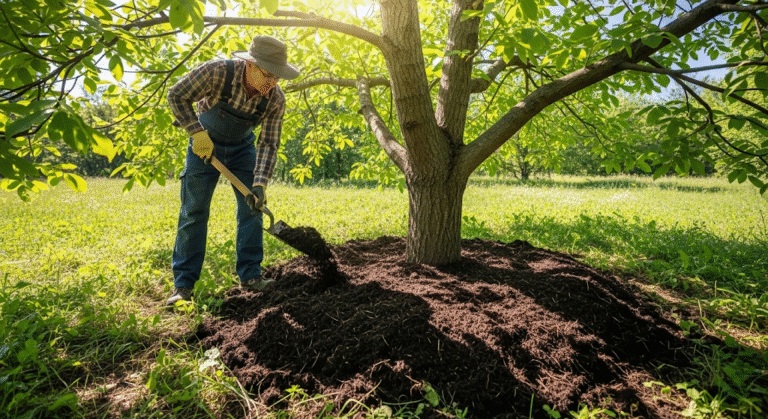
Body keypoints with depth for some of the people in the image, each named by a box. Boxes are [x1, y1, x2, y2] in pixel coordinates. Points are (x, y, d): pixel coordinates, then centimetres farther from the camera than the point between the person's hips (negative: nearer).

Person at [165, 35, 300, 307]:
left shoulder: (275, 99, -22)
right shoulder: (217, 72, -30)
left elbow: (269, 144, -19)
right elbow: (177, 95, -18)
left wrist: (260, 183, -30)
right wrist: (197, 133, -27)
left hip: (242, 146, 3)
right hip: (204, 143, -2)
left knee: (252, 208, -5)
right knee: (193, 212, -5)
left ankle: (250, 275, 5)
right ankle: (183, 284, 3)